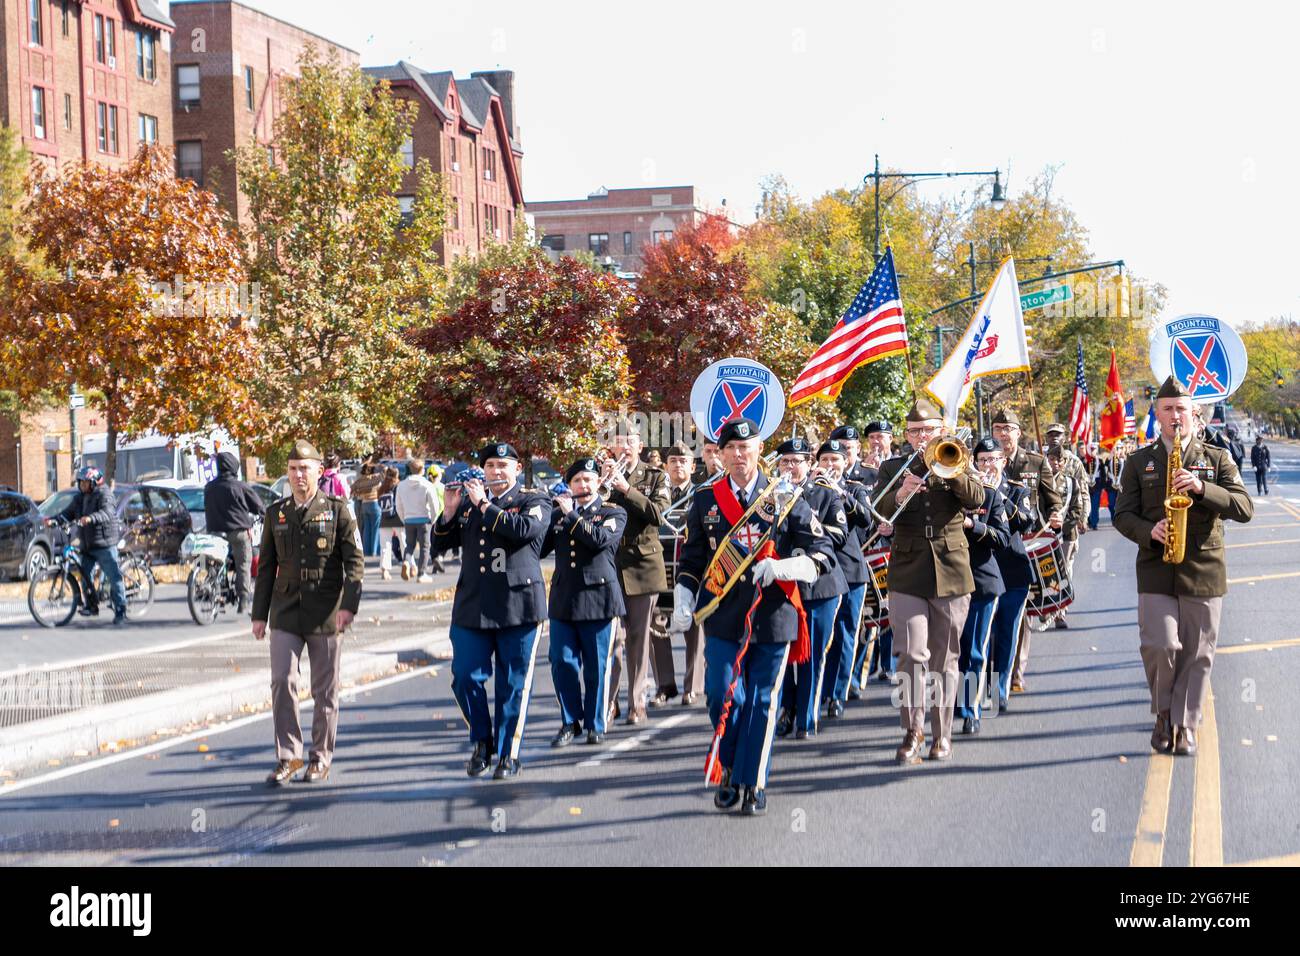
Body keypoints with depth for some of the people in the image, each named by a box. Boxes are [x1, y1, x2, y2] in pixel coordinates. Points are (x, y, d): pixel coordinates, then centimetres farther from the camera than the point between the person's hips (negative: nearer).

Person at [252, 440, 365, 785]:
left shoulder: (337, 510, -1)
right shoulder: (276, 513, 10)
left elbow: (355, 562, -4)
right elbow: (266, 567, 14)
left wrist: (349, 604, -17)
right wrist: (259, 614, 11)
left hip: (325, 614, -2)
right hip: (285, 614, 2)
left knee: (325, 690, 4)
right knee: (282, 681, -8)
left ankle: (321, 758, 16)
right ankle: (287, 757, 0)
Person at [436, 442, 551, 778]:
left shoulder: (535, 502, 3)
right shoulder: (468, 502, 15)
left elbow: (523, 529, -19)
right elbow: (441, 544, 12)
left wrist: (484, 504, -15)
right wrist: (450, 512, -4)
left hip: (517, 607, -3)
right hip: (472, 606, 3)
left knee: (513, 684, 1)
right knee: (465, 678, 0)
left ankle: (509, 754, 10)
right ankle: (482, 742, 20)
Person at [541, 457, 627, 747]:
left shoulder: (613, 513, 4)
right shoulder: (557, 515, 14)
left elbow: (601, 538, -16)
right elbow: (538, 549, 7)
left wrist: (572, 514, -13)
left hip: (598, 598, -3)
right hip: (564, 599, 3)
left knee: (596, 666, 2)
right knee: (562, 663, 0)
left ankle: (595, 724, 13)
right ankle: (570, 722, 13)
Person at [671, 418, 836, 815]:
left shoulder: (785, 499, 2)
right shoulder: (705, 500, 7)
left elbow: (824, 554, 0)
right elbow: (690, 559, 14)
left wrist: (781, 568, -16)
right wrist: (682, 603, 2)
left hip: (773, 617, -1)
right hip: (723, 618, 1)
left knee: (762, 703, 3)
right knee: (723, 696, -6)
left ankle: (753, 783, 15)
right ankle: (727, 770, 17)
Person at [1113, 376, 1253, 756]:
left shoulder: (1218, 460, 7)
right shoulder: (1139, 462, 9)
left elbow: (1245, 507, -4)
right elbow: (1122, 514, 7)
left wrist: (1202, 488, -19)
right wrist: (1149, 532, -15)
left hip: (1204, 572, 0)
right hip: (1156, 571, 0)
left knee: (1196, 654, 2)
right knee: (1159, 646, -12)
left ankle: (1185, 725, 14)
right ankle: (1164, 713, 12)